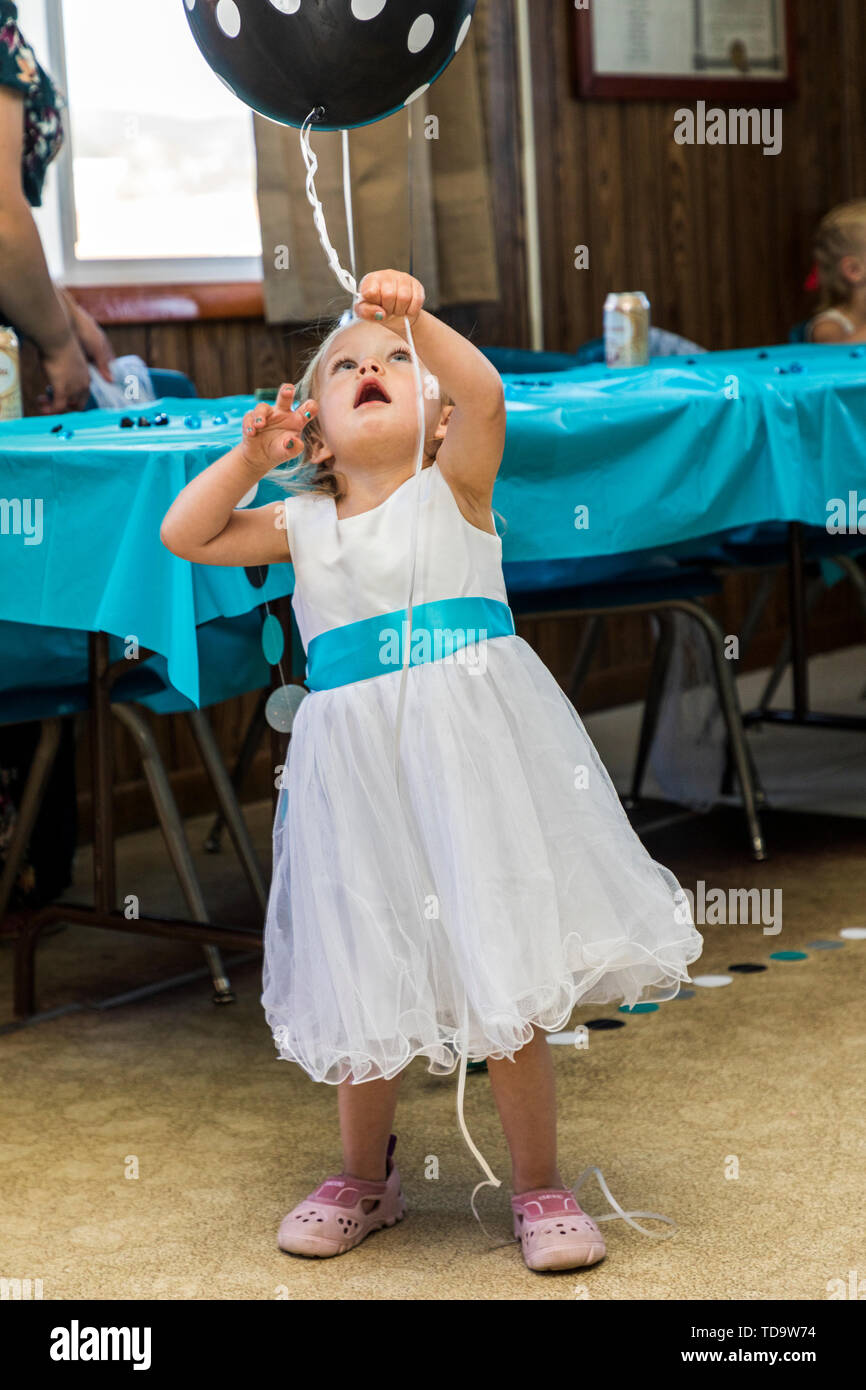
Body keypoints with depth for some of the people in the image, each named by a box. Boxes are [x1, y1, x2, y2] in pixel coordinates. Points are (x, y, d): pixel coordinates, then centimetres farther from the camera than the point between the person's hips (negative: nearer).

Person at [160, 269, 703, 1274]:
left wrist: (414, 317, -27)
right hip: (355, 765, 4)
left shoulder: (452, 485, 2)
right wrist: (249, 456, 8)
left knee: (504, 975, 0)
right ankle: (365, 1178, 31)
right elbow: (184, 535, 16)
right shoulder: (302, 525, 12)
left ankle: (539, 1187, 16)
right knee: (365, 985, 10)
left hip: (467, 750, -3)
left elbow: (483, 396, -17)